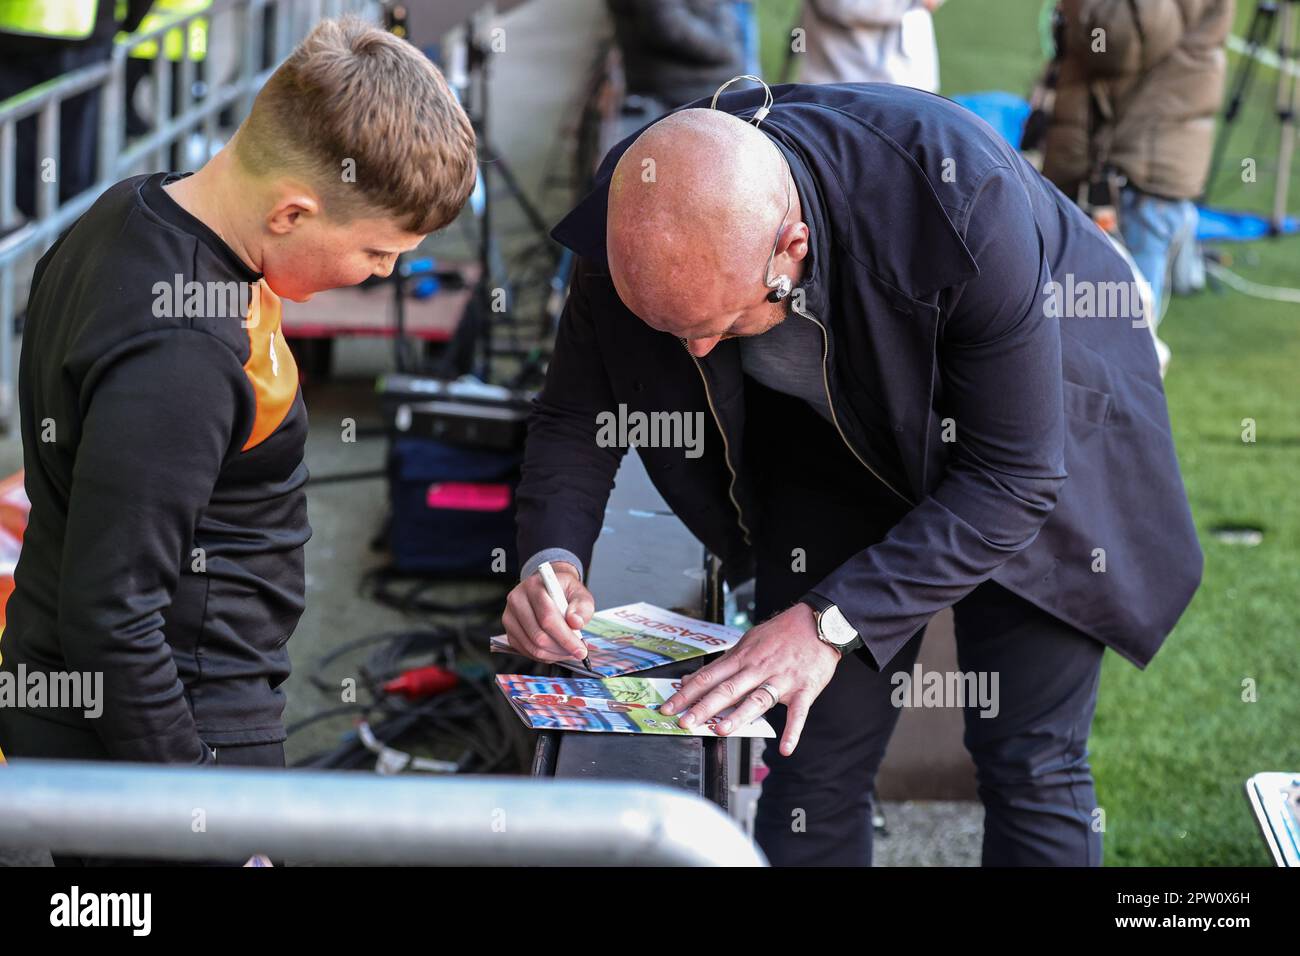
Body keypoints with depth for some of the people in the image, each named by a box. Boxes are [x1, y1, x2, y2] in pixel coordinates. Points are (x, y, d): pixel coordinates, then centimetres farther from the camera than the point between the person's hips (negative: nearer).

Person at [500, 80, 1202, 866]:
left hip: (1035, 423, -3)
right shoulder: (636, 218, -28)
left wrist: (831, 624, -39)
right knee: (813, 763, 0)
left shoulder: (963, 198, -41)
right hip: (836, 443, 3)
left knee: (1028, 764, -3)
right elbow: (578, 413, -10)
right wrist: (553, 557, -30)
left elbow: (1012, 477, -33)